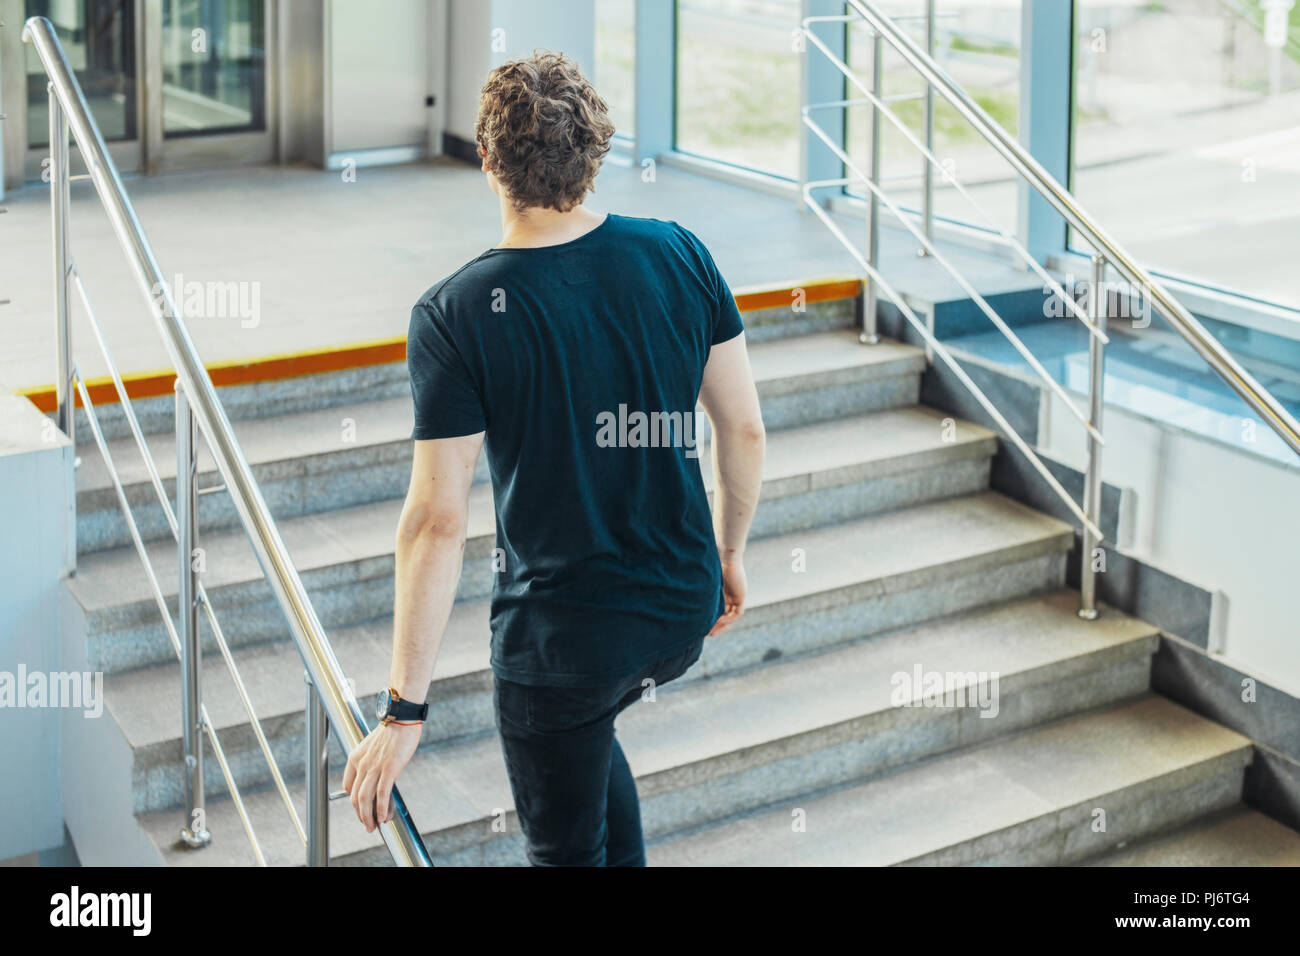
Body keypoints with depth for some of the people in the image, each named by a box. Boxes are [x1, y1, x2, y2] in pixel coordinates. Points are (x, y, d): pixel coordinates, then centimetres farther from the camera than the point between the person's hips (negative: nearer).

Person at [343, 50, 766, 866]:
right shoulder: (679, 255, -7)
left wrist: (406, 710, -14)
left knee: (566, 847, 18)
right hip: (686, 614, 5)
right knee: (588, 729, 35)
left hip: (559, 636, -4)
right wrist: (730, 553, 17)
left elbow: (437, 523, -19)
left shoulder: (453, 317, -18)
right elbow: (744, 429, 0)